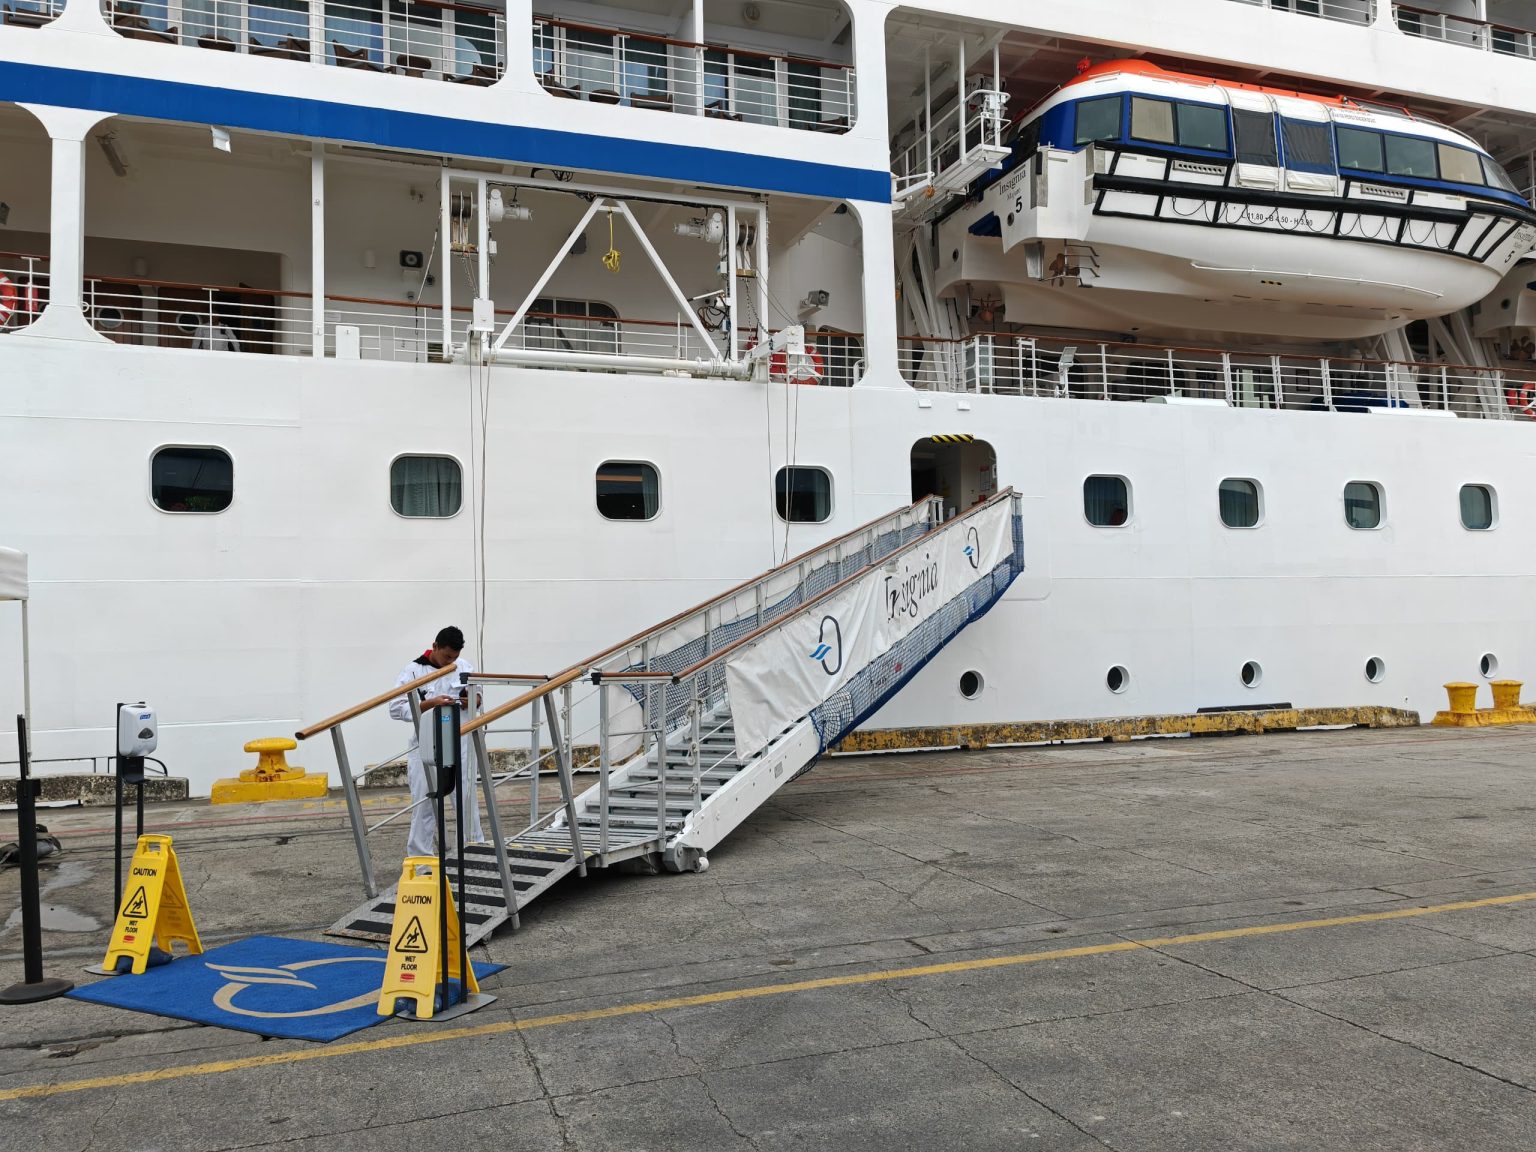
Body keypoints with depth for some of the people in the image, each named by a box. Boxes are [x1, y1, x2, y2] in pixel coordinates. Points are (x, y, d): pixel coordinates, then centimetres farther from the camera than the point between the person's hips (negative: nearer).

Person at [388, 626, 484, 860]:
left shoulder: (464, 667, 2)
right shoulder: (414, 671, -9)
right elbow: (397, 708, -13)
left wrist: (472, 701, -10)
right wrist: (430, 704, -24)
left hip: (459, 743, 3)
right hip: (426, 747, -3)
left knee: (466, 795, 12)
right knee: (424, 801, 2)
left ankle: (474, 845, 26)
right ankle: (420, 857, 11)